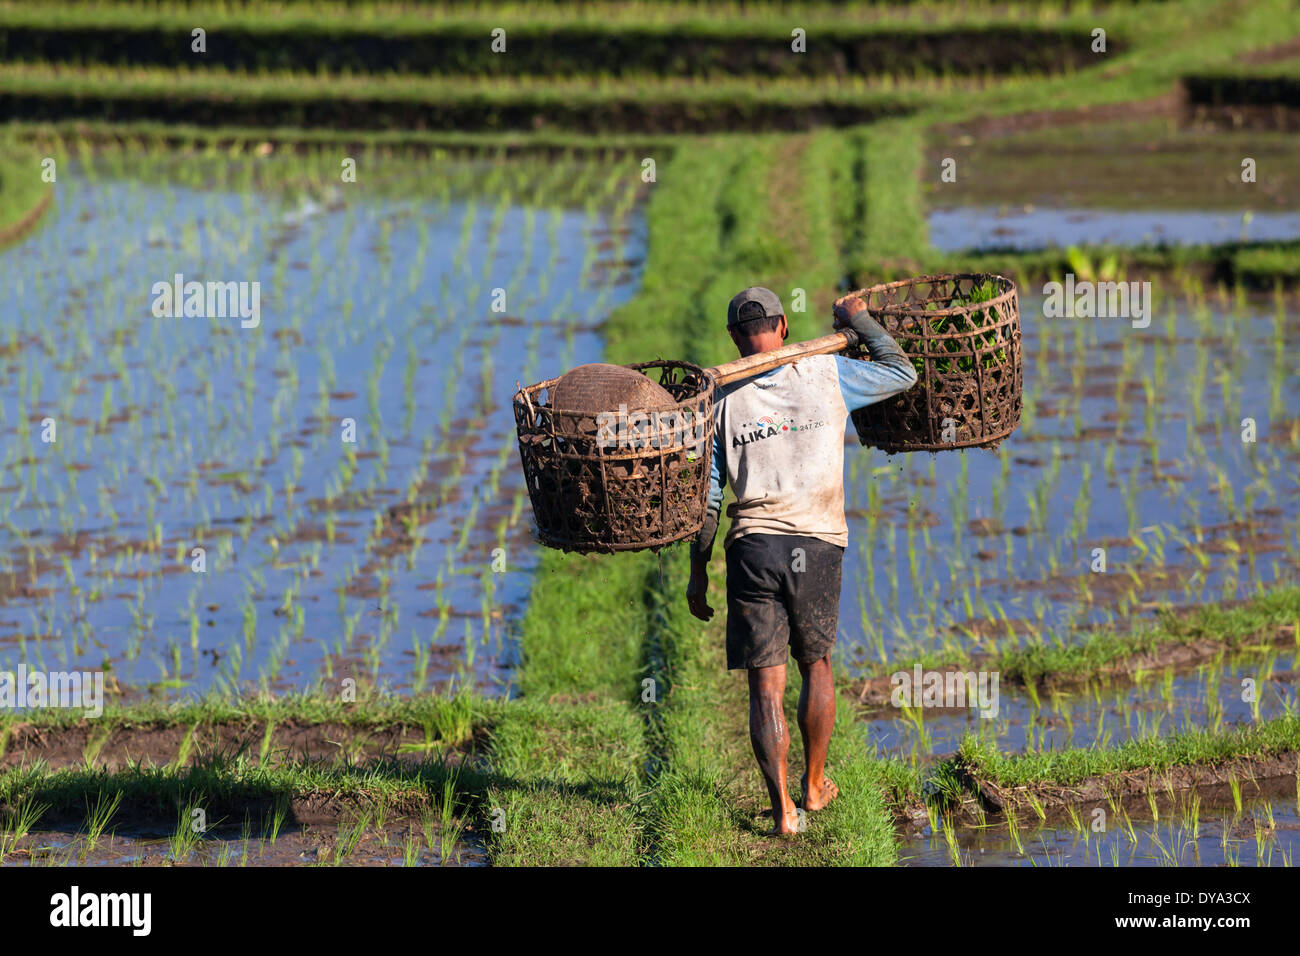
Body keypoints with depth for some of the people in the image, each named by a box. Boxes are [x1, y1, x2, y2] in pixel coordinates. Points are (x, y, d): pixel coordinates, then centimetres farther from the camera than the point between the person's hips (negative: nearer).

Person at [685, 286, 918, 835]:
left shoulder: (722, 403, 6)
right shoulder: (826, 375, 4)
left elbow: (705, 500, 5)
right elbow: (901, 374, 17)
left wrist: (698, 574, 12)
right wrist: (859, 321, 29)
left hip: (752, 547, -1)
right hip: (818, 544, 1)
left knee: (765, 686, 2)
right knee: (816, 664, 21)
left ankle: (783, 809, -5)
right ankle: (814, 785, 33)